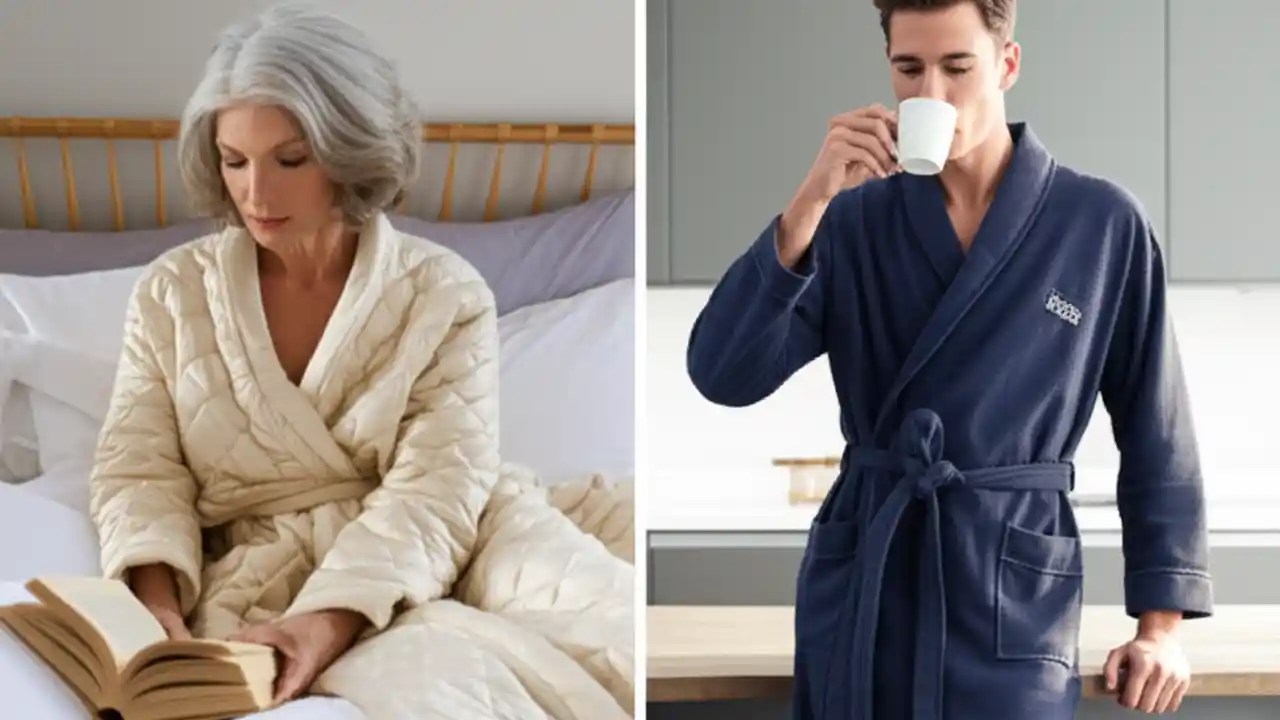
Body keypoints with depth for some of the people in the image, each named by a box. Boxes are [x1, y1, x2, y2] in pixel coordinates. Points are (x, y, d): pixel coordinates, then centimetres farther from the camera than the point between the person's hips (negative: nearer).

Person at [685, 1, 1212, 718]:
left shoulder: (1103, 223, -3)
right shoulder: (857, 217, 1)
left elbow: (1156, 432, 3)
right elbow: (724, 375, -9)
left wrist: (1162, 620, 0)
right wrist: (812, 200, -17)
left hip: (1014, 589, -2)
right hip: (859, 584, 2)